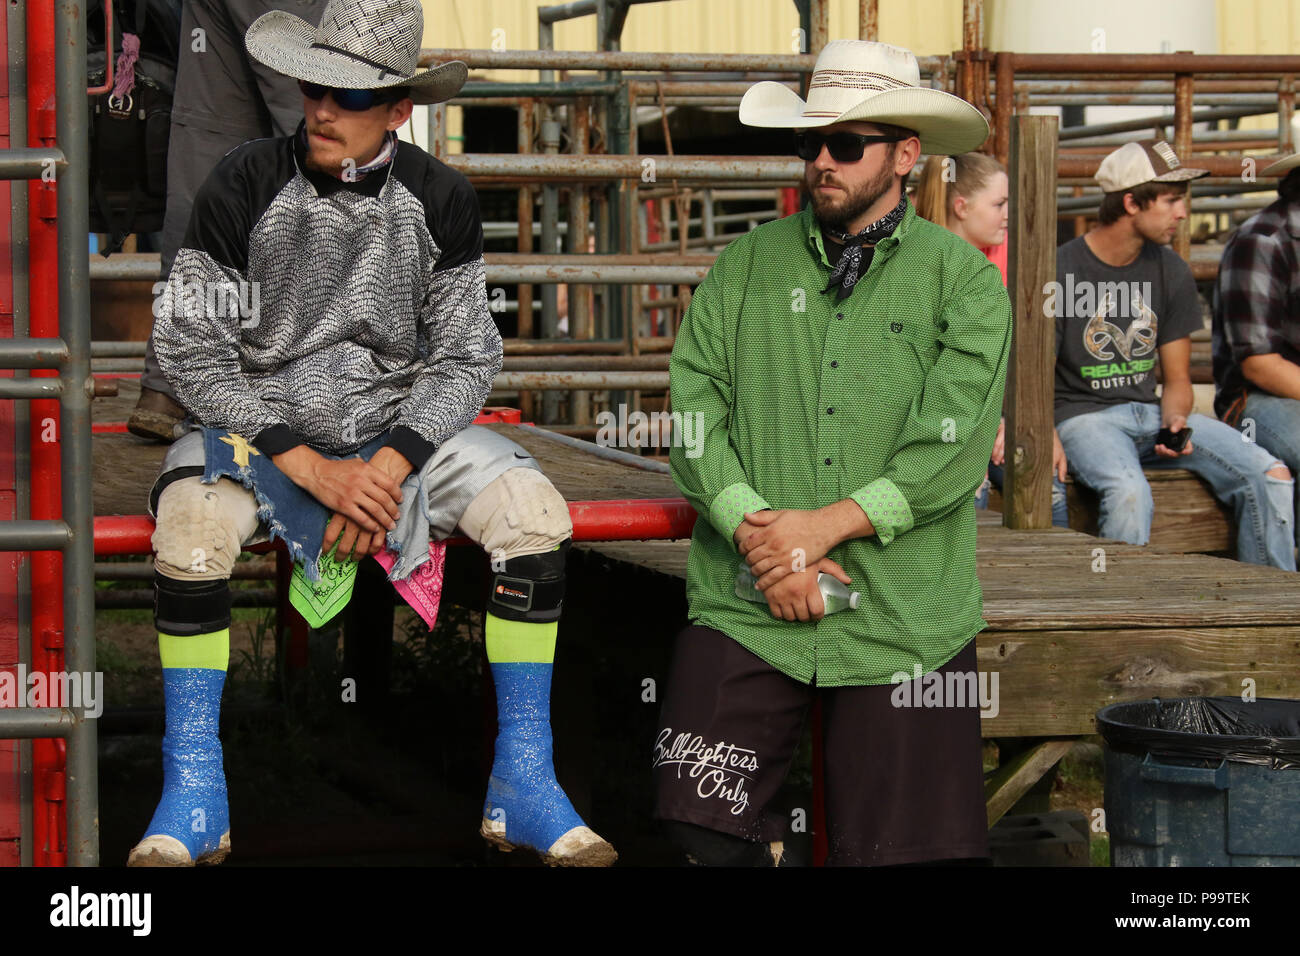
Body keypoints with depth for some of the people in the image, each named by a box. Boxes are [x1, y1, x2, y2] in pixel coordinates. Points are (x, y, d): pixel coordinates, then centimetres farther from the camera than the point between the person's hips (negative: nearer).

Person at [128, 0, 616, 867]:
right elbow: (189, 350, -10)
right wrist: (310, 467, -17)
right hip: (262, 428, -2)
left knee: (534, 510, -22)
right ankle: (193, 793, -20)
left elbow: (466, 357, 0)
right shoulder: (245, 187, -9)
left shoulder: (439, 201, -2)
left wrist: (389, 466, -17)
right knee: (191, 518, -33)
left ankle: (522, 782, -12)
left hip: (400, 429, 2)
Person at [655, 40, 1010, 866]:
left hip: (904, 615, -1)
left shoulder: (962, 277, 5)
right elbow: (694, 409, 3)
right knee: (701, 825, -11)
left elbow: (954, 443, -5)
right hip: (746, 606, 1)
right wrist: (757, 534, -10)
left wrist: (829, 524, -12)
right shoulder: (748, 264, 12)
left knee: (897, 849, -2)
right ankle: (766, 844, 15)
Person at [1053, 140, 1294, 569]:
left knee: (1271, 477, -15)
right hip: (1083, 415, -5)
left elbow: (1177, 379, 14)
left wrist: (1174, 421, -9)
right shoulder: (1061, 272, -7)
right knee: (1130, 492, -39)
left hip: (1151, 411, 5)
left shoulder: (1171, 272, 9)